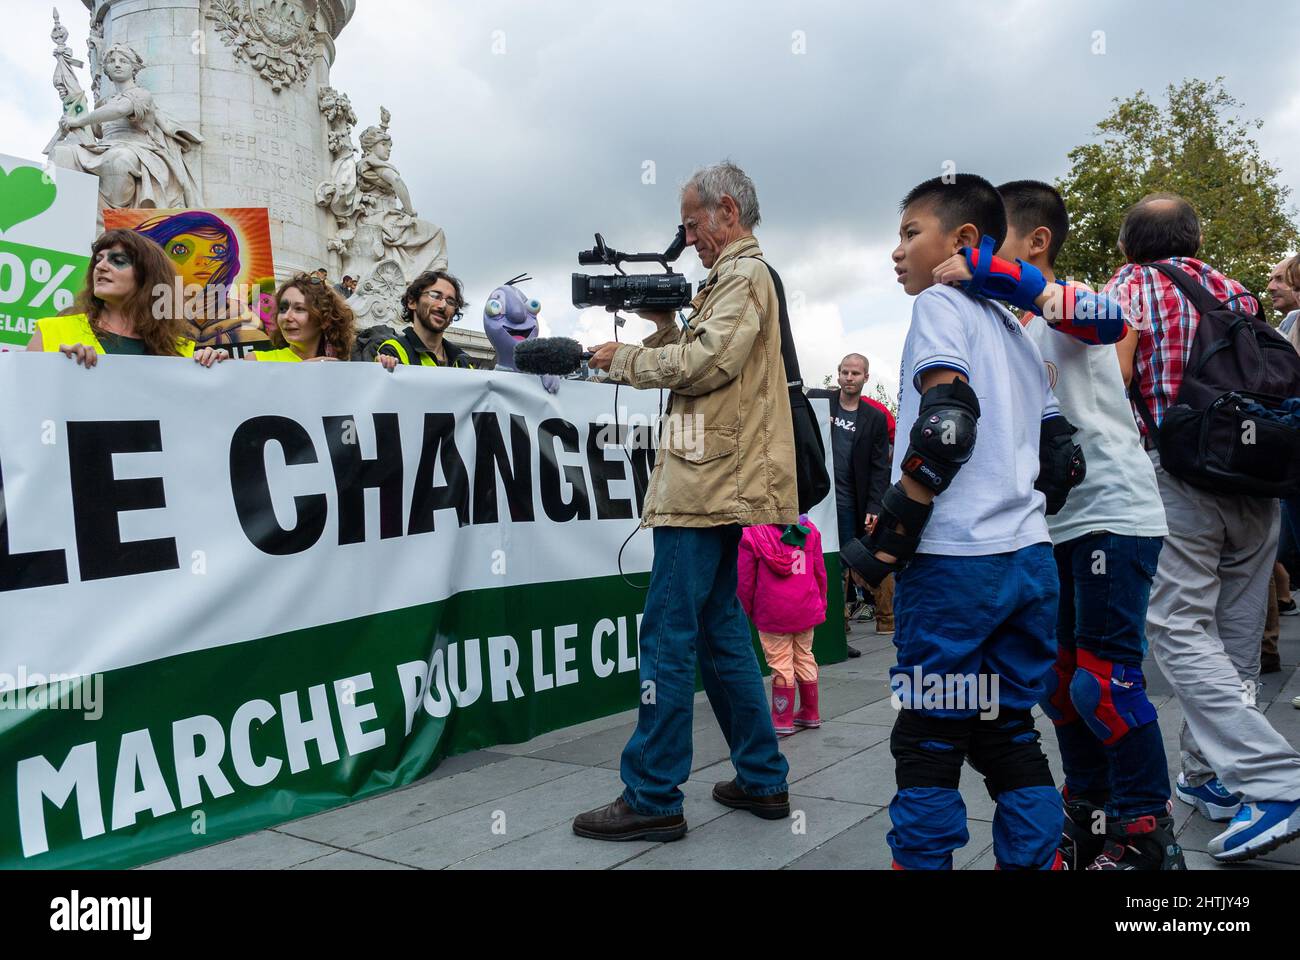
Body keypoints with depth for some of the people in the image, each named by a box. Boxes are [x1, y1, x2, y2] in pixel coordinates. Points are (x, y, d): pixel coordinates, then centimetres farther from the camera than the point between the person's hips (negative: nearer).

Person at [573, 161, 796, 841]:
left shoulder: (745, 275, -6)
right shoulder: (734, 278, 24)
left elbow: (705, 364, -19)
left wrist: (623, 359, -7)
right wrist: (664, 327, 8)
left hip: (708, 485, -10)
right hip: (723, 484, 10)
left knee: (668, 637, -7)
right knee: (720, 630, 13)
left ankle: (652, 799, 0)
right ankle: (762, 780, 21)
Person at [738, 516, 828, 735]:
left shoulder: (752, 534, -11)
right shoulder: (809, 529, 2)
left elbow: (745, 580, -6)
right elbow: (820, 572, 9)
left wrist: (744, 611, 9)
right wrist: (821, 603, 22)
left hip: (773, 613, -4)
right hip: (807, 611, 4)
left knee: (780, 664, 3)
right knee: (804, 658, 17)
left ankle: (783, 720, 9)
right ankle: (810, 714, 27)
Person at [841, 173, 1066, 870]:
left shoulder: (941, 304, -3)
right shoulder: (1018, 331, 21)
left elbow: (944, 428, -17)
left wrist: (889, 539, -14)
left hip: (956, 564, -8)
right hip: (1031, 558, 8)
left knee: (927, 742, 2)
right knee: (1009, 736, 15)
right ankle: (1034, 859, 21)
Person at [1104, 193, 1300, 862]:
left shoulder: (1129, 286, 3)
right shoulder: (1237, 291, 17)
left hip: (1178, 475, -6)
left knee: (1180, 630, -6)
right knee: (1235, 634, 11)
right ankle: (1210, 775, 22)